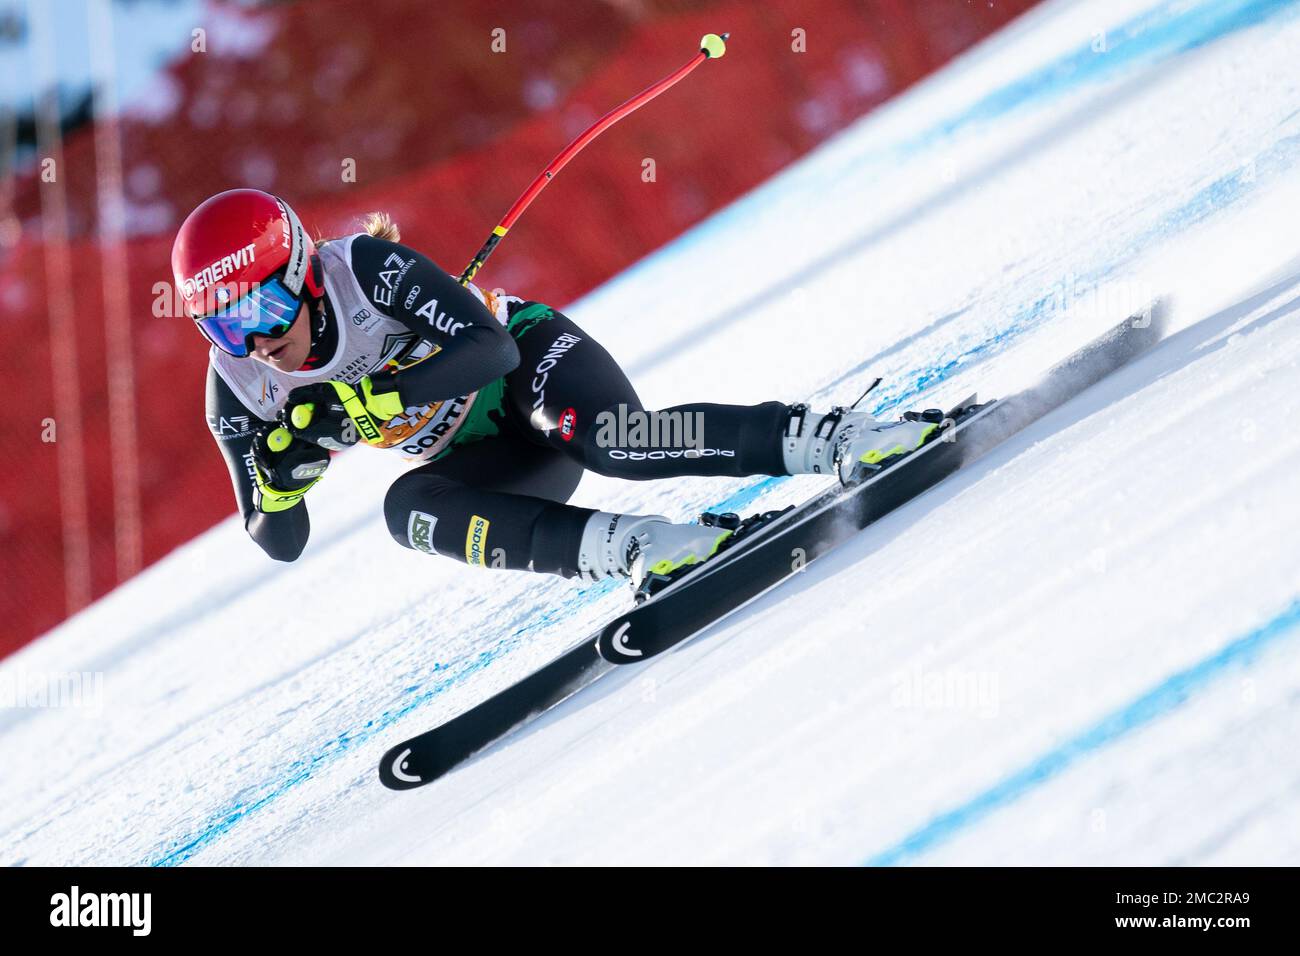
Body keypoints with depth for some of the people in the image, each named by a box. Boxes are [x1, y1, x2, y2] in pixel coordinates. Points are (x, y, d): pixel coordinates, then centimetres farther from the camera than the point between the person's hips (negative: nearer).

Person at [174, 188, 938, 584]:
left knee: (608, 444, -37)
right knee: (408, 508, -29)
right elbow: (283, 543, -6)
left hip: (529, 359, -5)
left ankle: (831, 439, -35)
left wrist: (367, 400, -39)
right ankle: (625, 545, -40)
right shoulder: (238, 394, -12)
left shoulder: (364, 268, -26)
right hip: (485, 459, 5)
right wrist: (283, 470, -28)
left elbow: (489, 346, -31)